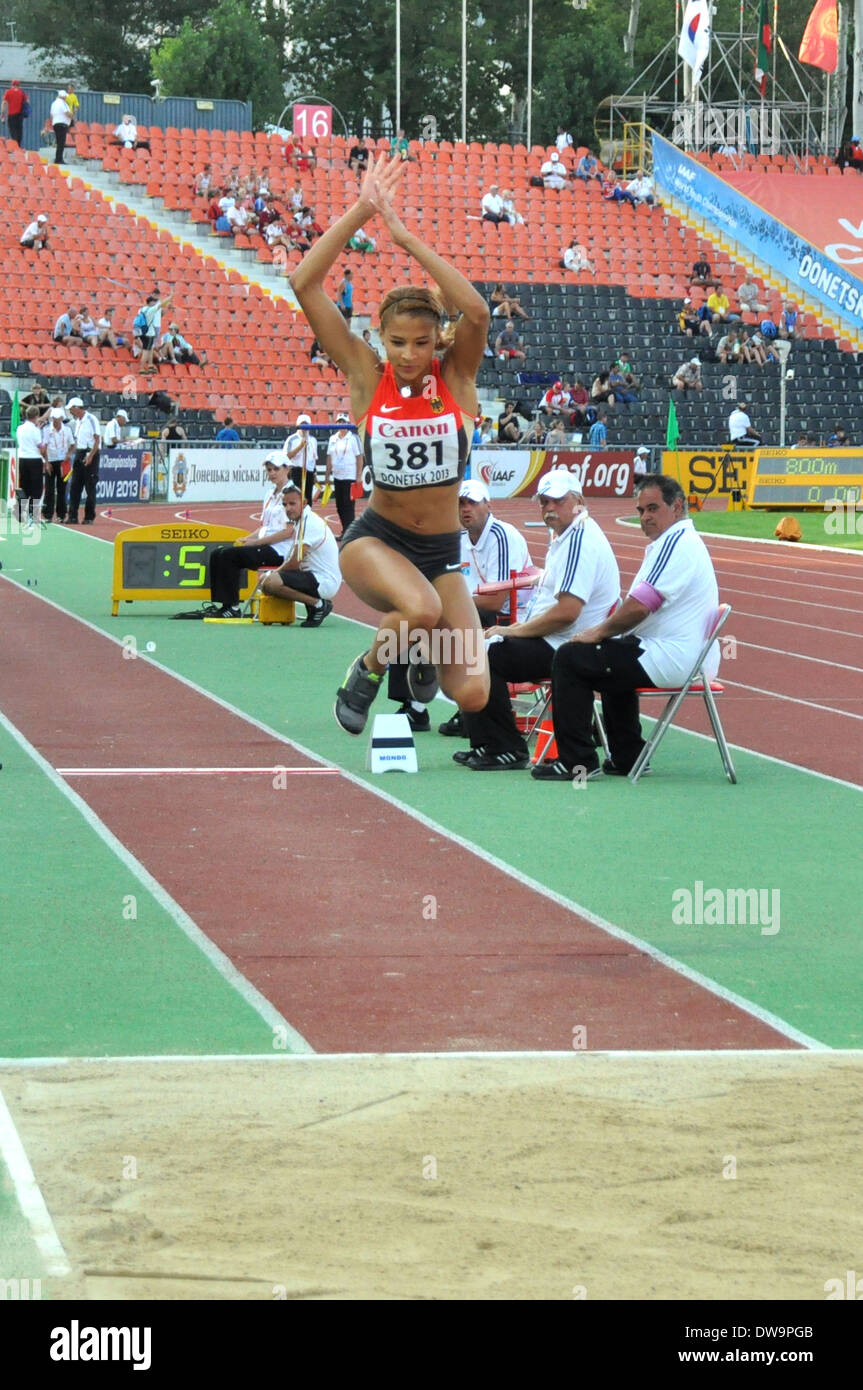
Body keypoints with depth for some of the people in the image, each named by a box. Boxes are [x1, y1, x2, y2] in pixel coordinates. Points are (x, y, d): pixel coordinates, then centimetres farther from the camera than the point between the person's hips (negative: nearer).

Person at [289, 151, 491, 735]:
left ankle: (420, 647, 24)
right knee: (421, 608, -36)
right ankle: (368, 670, -2)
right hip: (376, 538, -2)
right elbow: (305, 284, -14)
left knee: (472, 694, -11)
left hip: (442, 552, 2)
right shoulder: (367, 378, -6)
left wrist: (406, 236, -28)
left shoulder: (456, 378, -5)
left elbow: (476, 311, -27)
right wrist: (360, 213, -22)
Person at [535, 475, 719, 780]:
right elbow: (641, 608, 22)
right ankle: (626, 757, 33)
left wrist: (599, 632, -7)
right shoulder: (682, 541, 20)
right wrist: (602, 630, 12)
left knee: (570, 658, -9)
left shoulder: (675, 543, -16)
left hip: (669, 661, -12)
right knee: (614, 656, 36)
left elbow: (639, 607, -22)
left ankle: (577, 762, -8)